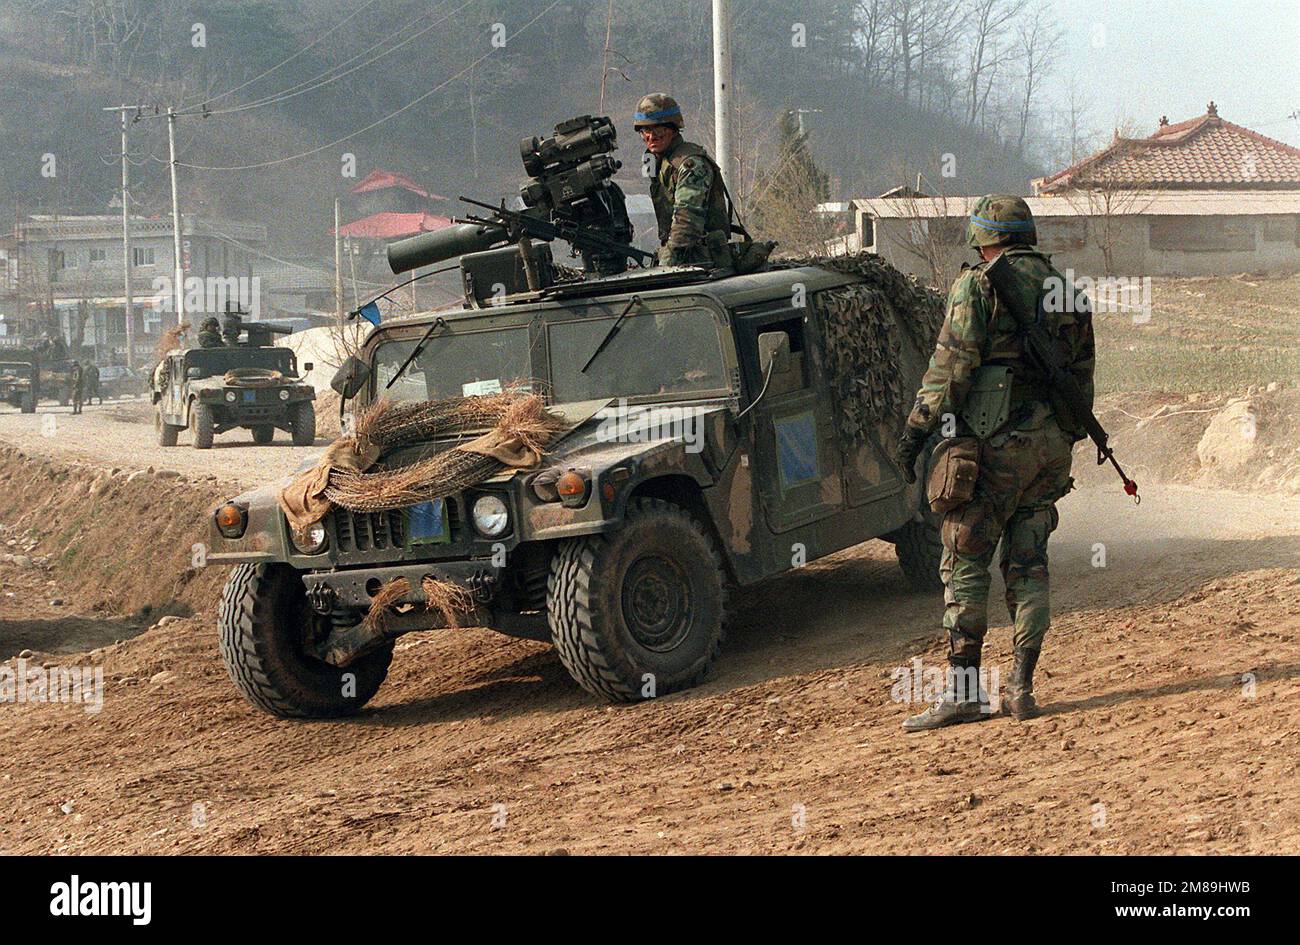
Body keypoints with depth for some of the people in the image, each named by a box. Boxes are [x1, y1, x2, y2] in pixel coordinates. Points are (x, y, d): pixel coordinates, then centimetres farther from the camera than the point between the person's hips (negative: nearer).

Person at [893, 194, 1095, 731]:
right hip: (1052, 446, 6)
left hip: (996, 444, -6)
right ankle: (1022, 687, 7)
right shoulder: (1067, 294, 15)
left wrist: (917, 430, -10)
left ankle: (962, 691, -4)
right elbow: (1082, 378, 17)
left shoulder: (979, 287, -5)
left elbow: (952, 365, -12)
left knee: (966, 564, -2)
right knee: (1028, 565, 11)